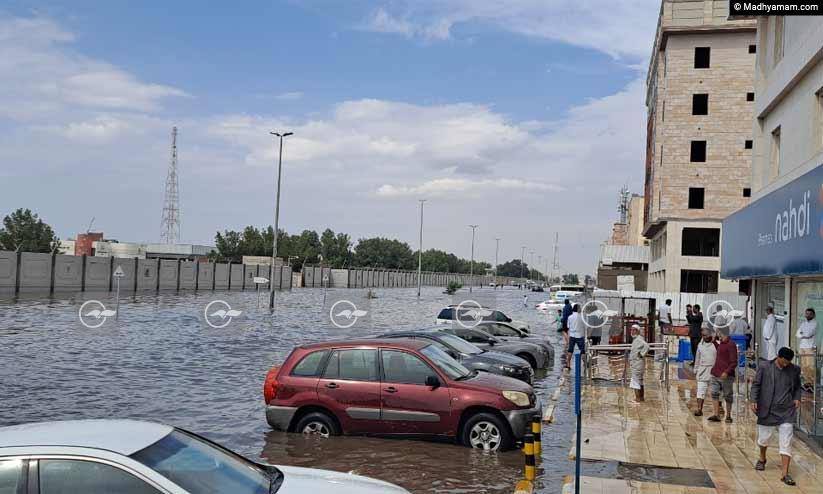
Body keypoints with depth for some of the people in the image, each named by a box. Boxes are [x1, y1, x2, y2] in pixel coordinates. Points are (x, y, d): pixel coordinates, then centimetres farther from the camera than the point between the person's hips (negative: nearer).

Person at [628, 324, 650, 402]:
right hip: (635, 363, 11)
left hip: (637, 363, -11)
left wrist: (641, 354, -24)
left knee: (635, 381, -9)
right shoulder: (635, 339, 14)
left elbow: (646, 346, -35)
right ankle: (642, 397, 25)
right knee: (640, 381, 17)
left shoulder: (639, 339, -18)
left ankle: (637, 399, -8)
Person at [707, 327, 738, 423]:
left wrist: (726, 372, -26)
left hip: (726, 376, -8)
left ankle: (728, 416, 14)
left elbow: (734, 362, -16)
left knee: (728, 396, 4)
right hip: (716, 374, 8)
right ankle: (716, 415, -2)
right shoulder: (721, 343, 13)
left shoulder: (731, 345, -13)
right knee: (714, 394, -1)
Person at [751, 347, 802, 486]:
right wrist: (754, 401, -12)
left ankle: (785, 473, -4)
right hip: (767, 411, -1)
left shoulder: (795, 370, 3)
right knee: (763, 438, 15)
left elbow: (797, 386, 18)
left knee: (786, 443, -6)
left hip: (786, 412, 1)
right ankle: (762, 459, 44)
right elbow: (756, 385, -1)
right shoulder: (764, 368, -6)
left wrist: (797, 398, 1)